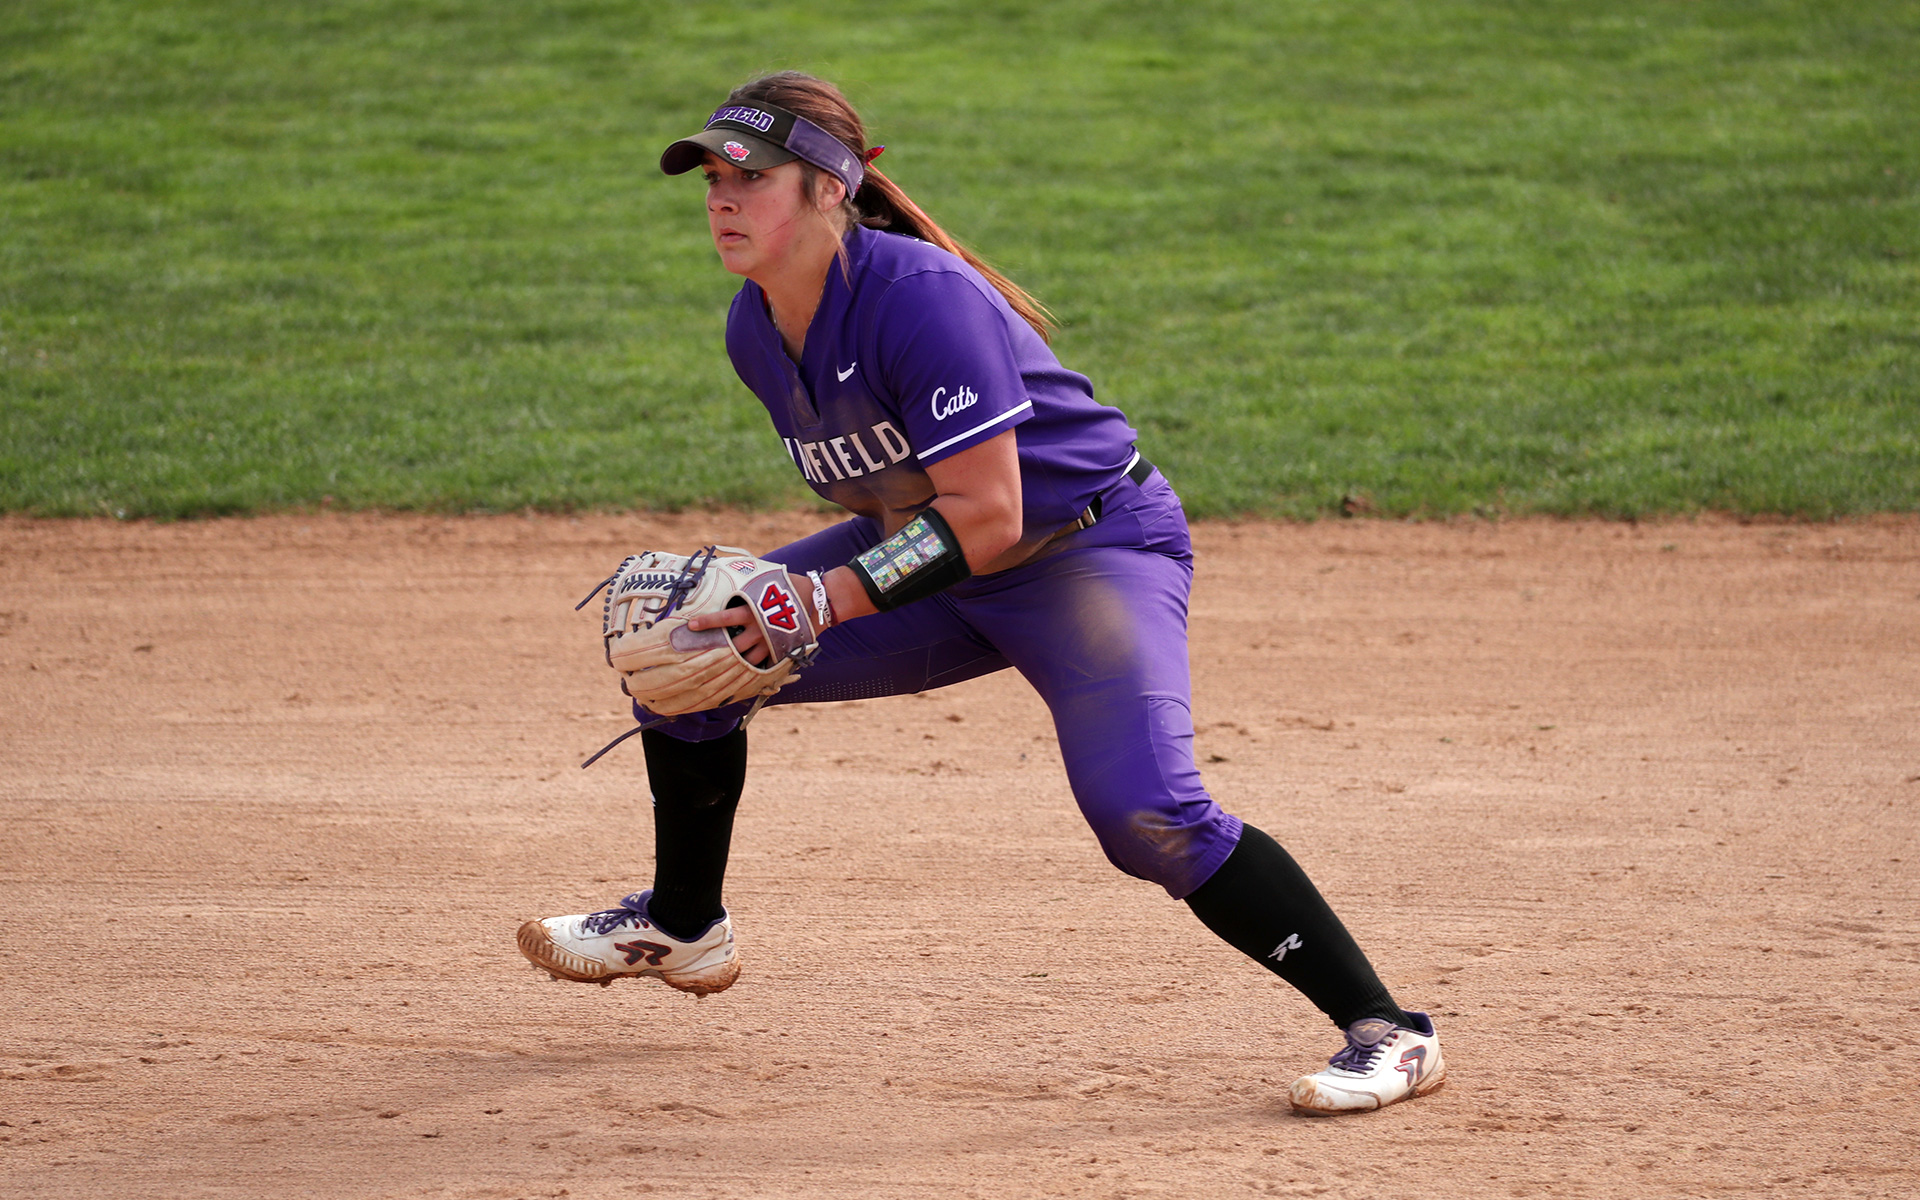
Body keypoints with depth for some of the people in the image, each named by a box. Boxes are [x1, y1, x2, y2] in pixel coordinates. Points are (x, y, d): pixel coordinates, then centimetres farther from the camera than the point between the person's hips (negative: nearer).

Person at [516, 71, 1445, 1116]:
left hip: (1095, 548, -8)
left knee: (1144, 812, -29)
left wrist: (824, 600, -31)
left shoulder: (922, 297, -29)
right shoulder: (755, 329, -3)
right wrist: (773, 596, 1)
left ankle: (1387, 1031, -22)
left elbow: (987, 515, -31)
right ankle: (681, 927, 28)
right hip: (936, 568, 9)